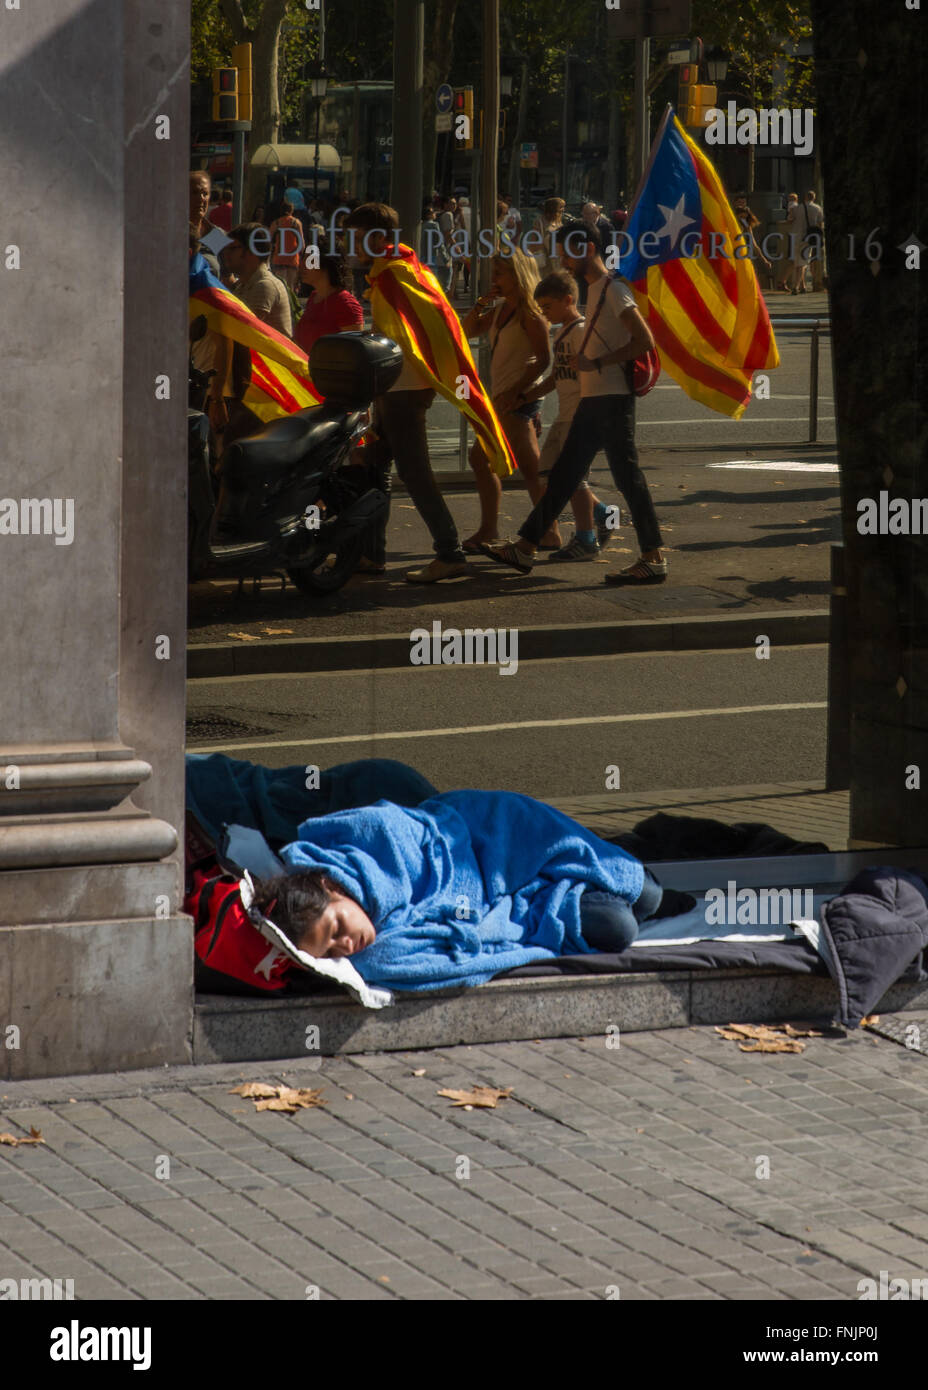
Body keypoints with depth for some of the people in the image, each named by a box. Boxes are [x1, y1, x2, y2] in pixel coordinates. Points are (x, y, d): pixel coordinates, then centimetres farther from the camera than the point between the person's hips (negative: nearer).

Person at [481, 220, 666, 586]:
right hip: (592, 399, 10)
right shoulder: (596, 290, 17)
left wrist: (596, 363, -19)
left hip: (612, 398, -10)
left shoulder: (613, 290, -12)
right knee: (563, 474, 11)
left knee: (627, 475, -8)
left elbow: (644, 340, -21)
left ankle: (654, 559, -5)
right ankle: (524, 549, 15)